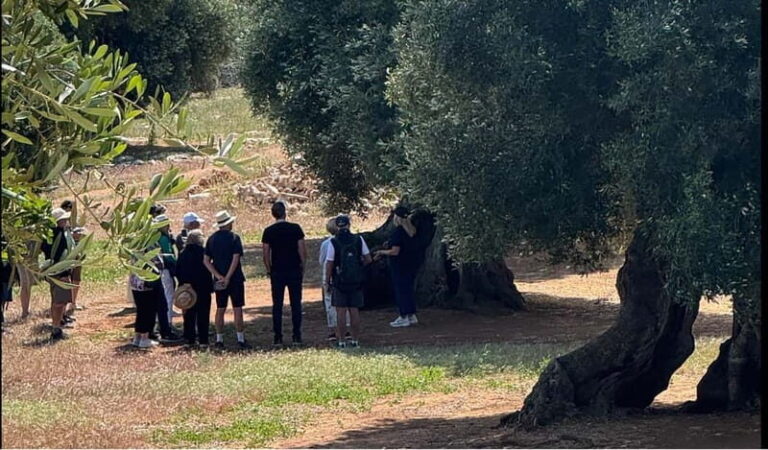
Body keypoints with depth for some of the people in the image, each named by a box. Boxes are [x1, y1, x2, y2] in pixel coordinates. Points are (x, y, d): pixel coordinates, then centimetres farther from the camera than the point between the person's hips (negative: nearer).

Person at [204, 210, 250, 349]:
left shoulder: (211, 239, 6)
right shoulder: (234, 237, -7)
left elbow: (206, 261, 1)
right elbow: (235, 259, -16)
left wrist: (218, 276, -6)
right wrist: (228, 277, -16)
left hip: (219, 280, 4)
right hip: (235, 279, -4)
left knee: (220, 309, 9)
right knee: (237, 309, -1)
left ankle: (219, 340, 9)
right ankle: (241, 339, -2)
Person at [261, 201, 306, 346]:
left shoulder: (268, 231, -2)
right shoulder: (295, 228, -4)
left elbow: (266, 254, -1)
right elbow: (302, 250, -4)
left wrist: (269, 270, 10)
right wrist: (302, 266, 7)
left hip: (277, 272, 0)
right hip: (294, 271, 0)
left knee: (277, 305, 5)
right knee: (296, 304, 5)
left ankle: (278, 338, 3)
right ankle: (297, 337, 3)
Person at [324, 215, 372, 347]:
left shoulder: (333, 243, -10)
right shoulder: (359, 240, -1)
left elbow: (329, 264, -9)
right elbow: (368, 259, 2)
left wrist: (327, 281, 0)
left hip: (339, 282, -3)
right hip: (356, 282, 3)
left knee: (341, 312, 1)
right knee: (354, 311, 9)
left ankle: (341, 340, 1)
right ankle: (355, 340, 11)